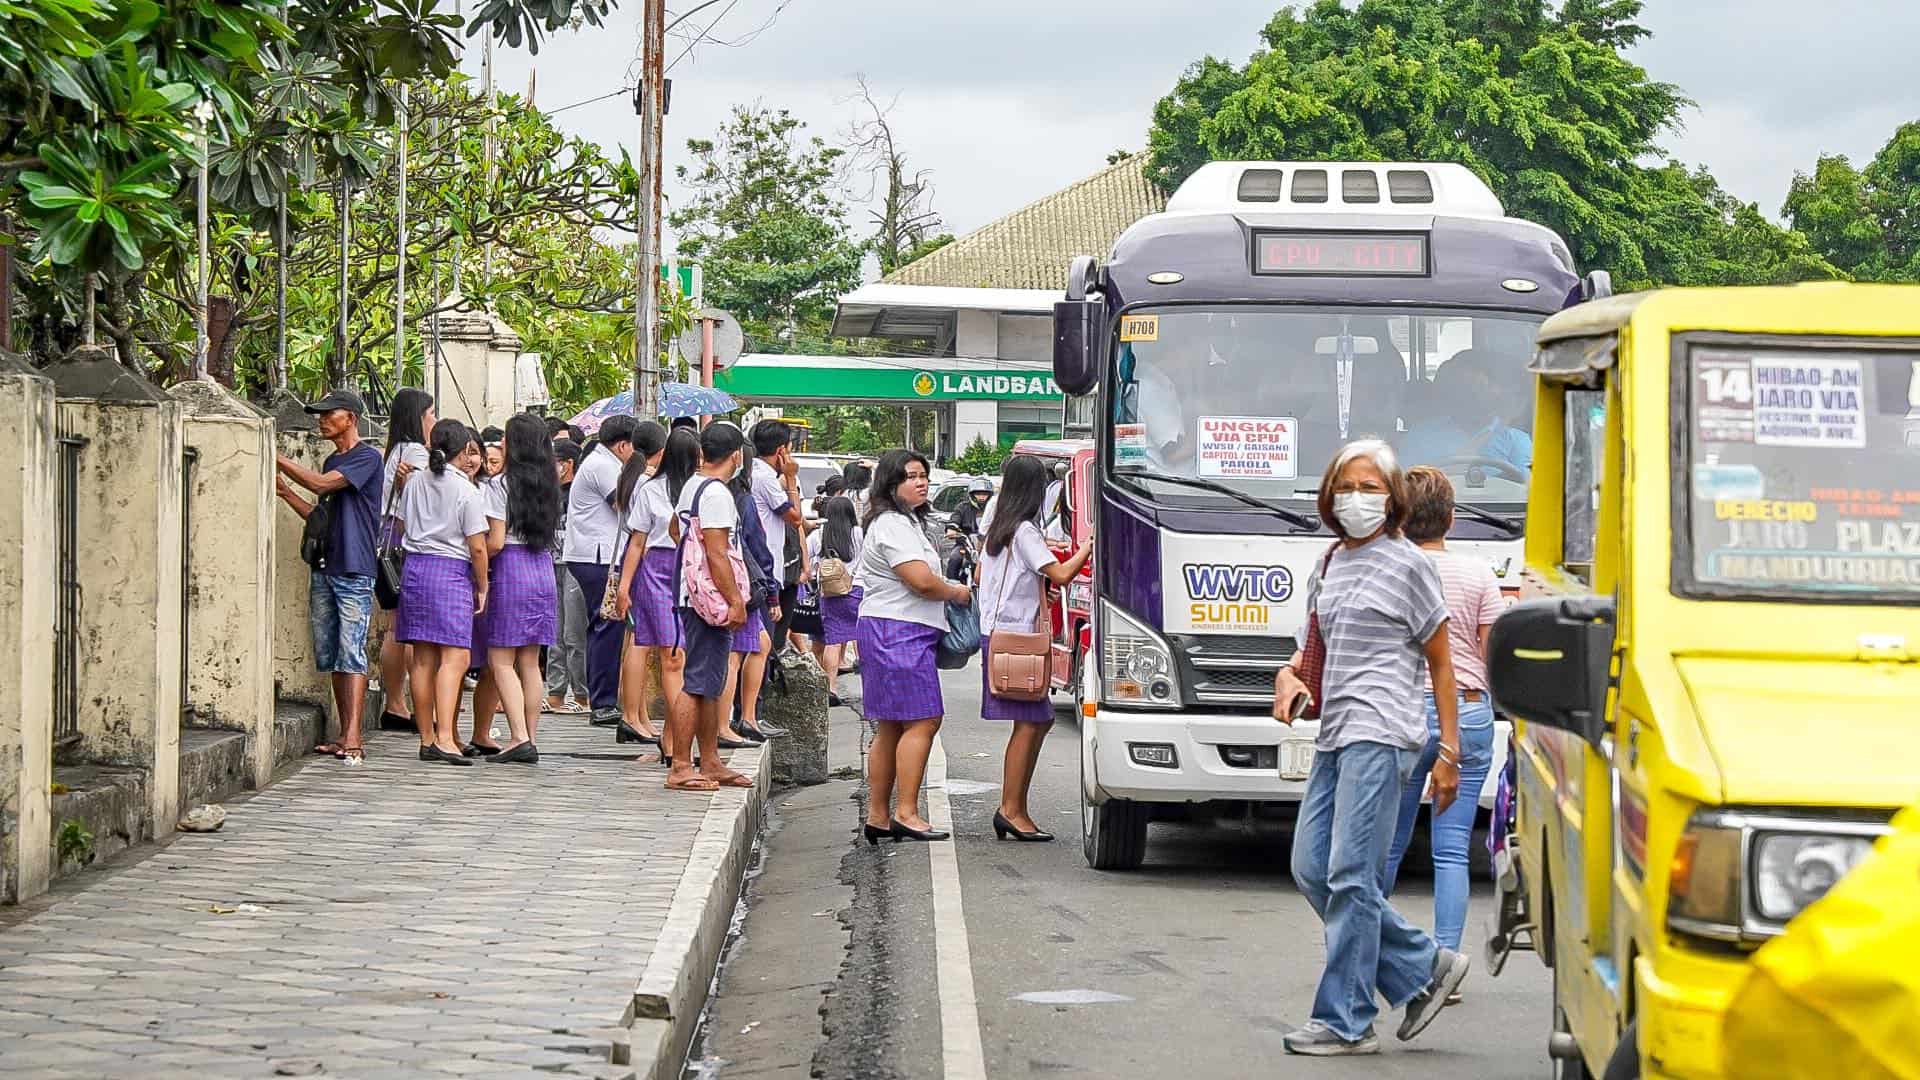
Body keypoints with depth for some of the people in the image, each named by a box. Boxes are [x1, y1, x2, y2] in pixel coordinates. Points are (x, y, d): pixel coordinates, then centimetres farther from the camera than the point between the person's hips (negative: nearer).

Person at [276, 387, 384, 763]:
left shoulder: (367, 458, -7)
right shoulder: (332, 461, 19)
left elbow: (320, 484, -17)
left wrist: (278, 459, -11)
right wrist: (284, 489, 9)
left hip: (355, 572, -8)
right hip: (324, 569, 8)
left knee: (351, 654, -12)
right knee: (330, 656, 6)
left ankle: (353, 738, -17)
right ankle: (345, 736, 10)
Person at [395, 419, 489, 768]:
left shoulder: (414, 483, 8)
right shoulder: (466, 490, -9)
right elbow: (477, 547, -8)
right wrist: (482, 587, 1)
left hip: (415, 567, 6)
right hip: (452, 570, -6)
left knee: (423, 659, 8)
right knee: (454, 657, -9)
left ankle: (427, 739, 11)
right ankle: (444, 738, -21)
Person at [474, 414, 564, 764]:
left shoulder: (501, 484, -9)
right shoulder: (547, 485, 8)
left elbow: (496, 541, -13)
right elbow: (548, 532, 9)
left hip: (510, 568, -6)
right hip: (542, 568, 6)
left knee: (501, 660, -4)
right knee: (530, 662, 9)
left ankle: (519, 738, -14)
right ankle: (531, 739, 9)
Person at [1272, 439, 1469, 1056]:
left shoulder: (1407, 565, -2)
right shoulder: (1329, 566, 17)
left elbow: (1440, 663, 0)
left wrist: (1449, 752, -3)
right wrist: (1290, 675, 4)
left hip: (1381, 734, -8)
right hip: (1335, 737, 8)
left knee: (1350, 876, -10)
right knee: (1311, 870, 3)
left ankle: (1344, 1022, -6)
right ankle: (1425, 969, 13)